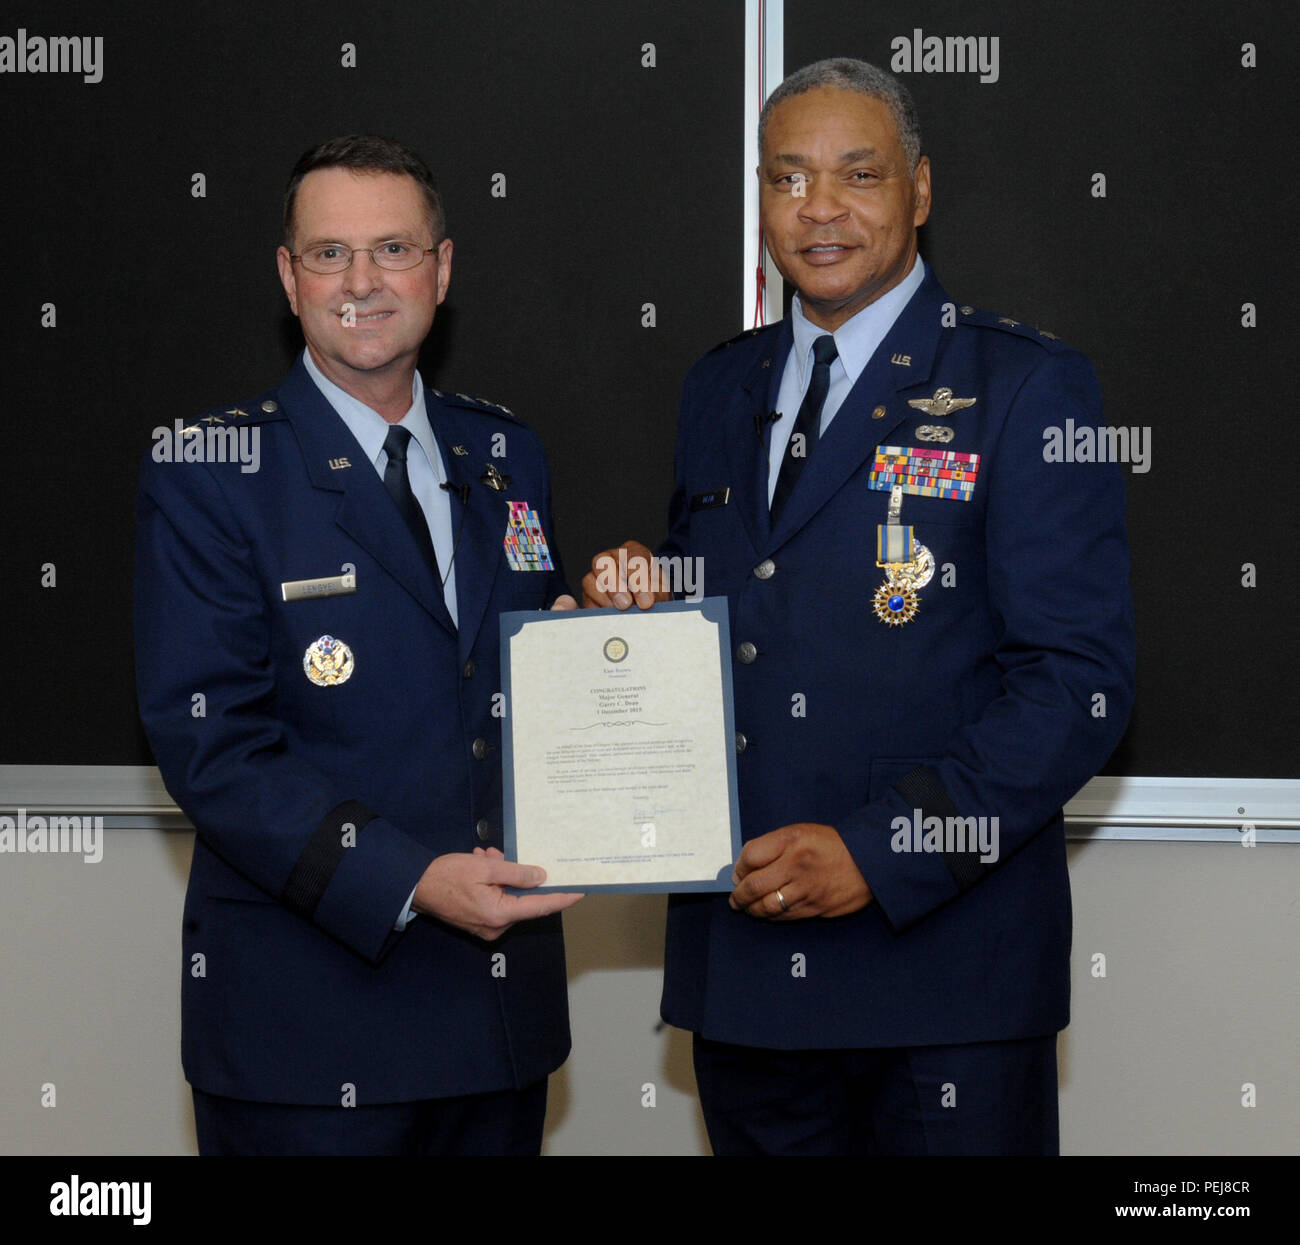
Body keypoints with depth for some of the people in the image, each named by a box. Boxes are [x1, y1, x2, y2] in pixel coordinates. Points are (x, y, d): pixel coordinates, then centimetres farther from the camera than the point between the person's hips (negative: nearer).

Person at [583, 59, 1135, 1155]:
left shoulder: (1024, 387, -4)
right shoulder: (720, 389, 14)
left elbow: (1079, 678, -11)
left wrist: (880, 852, -19)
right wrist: (634, 606, -2)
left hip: (943, 968, -5)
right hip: (740, 960, 5)